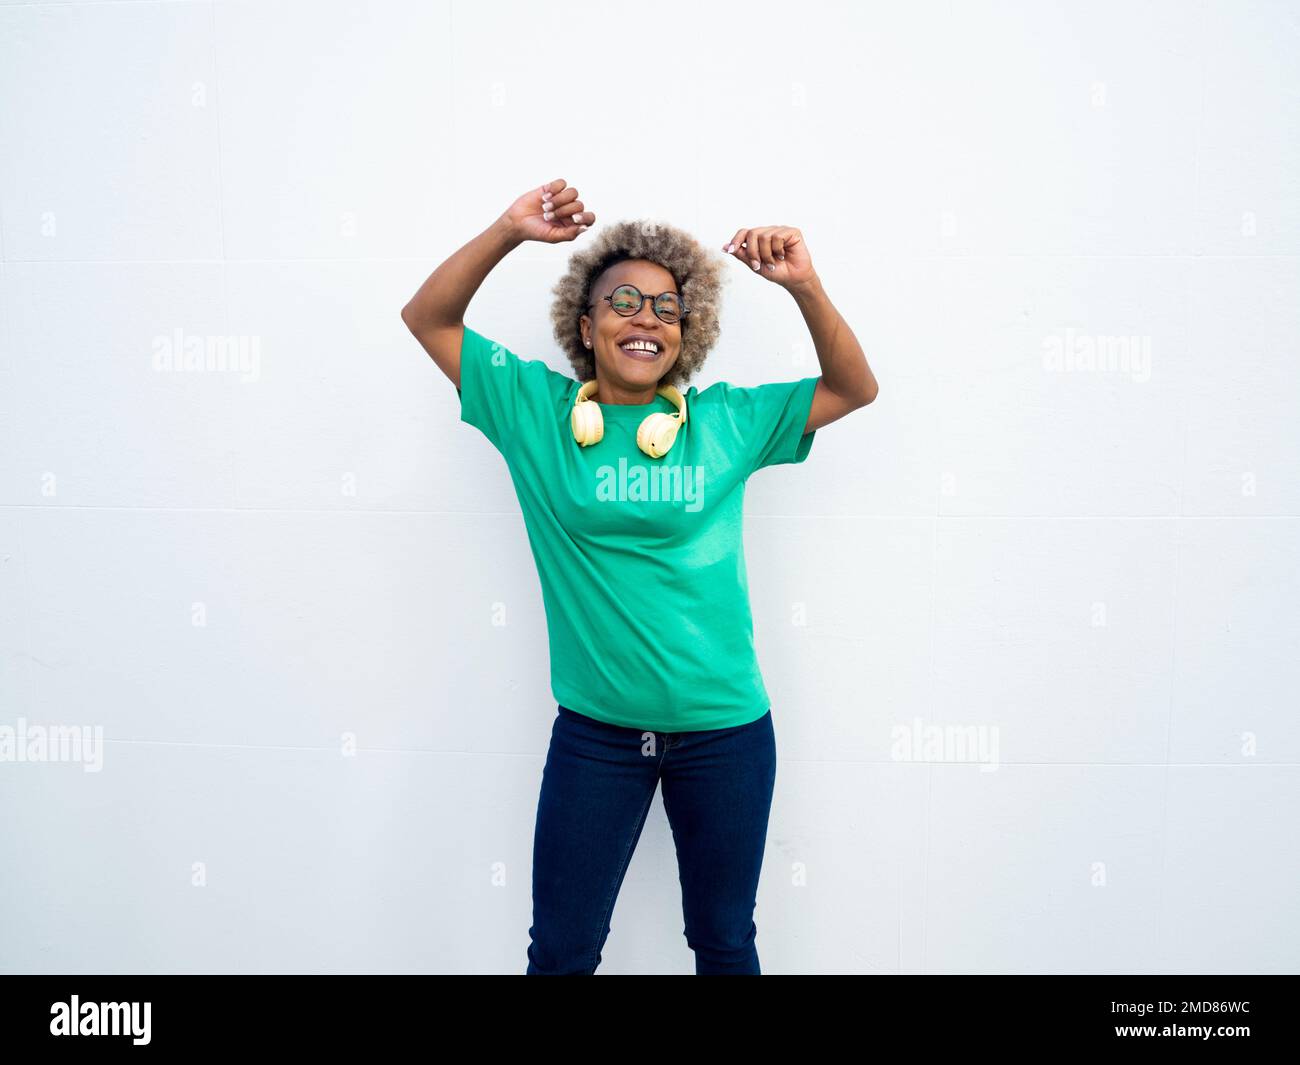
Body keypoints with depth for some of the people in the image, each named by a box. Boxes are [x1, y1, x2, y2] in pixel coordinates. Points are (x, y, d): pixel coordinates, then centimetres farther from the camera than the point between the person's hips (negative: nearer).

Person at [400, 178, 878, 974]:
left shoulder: (727, 422, -1)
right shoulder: (537, 409, -3)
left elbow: (855, 388, 3)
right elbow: (428, 319, -2)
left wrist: (806, 288, -12)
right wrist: (507, 233, -16)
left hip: (725, 729, 1)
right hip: (594, 729, 0)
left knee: (726, 941, 20)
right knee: (561, 948, 16)